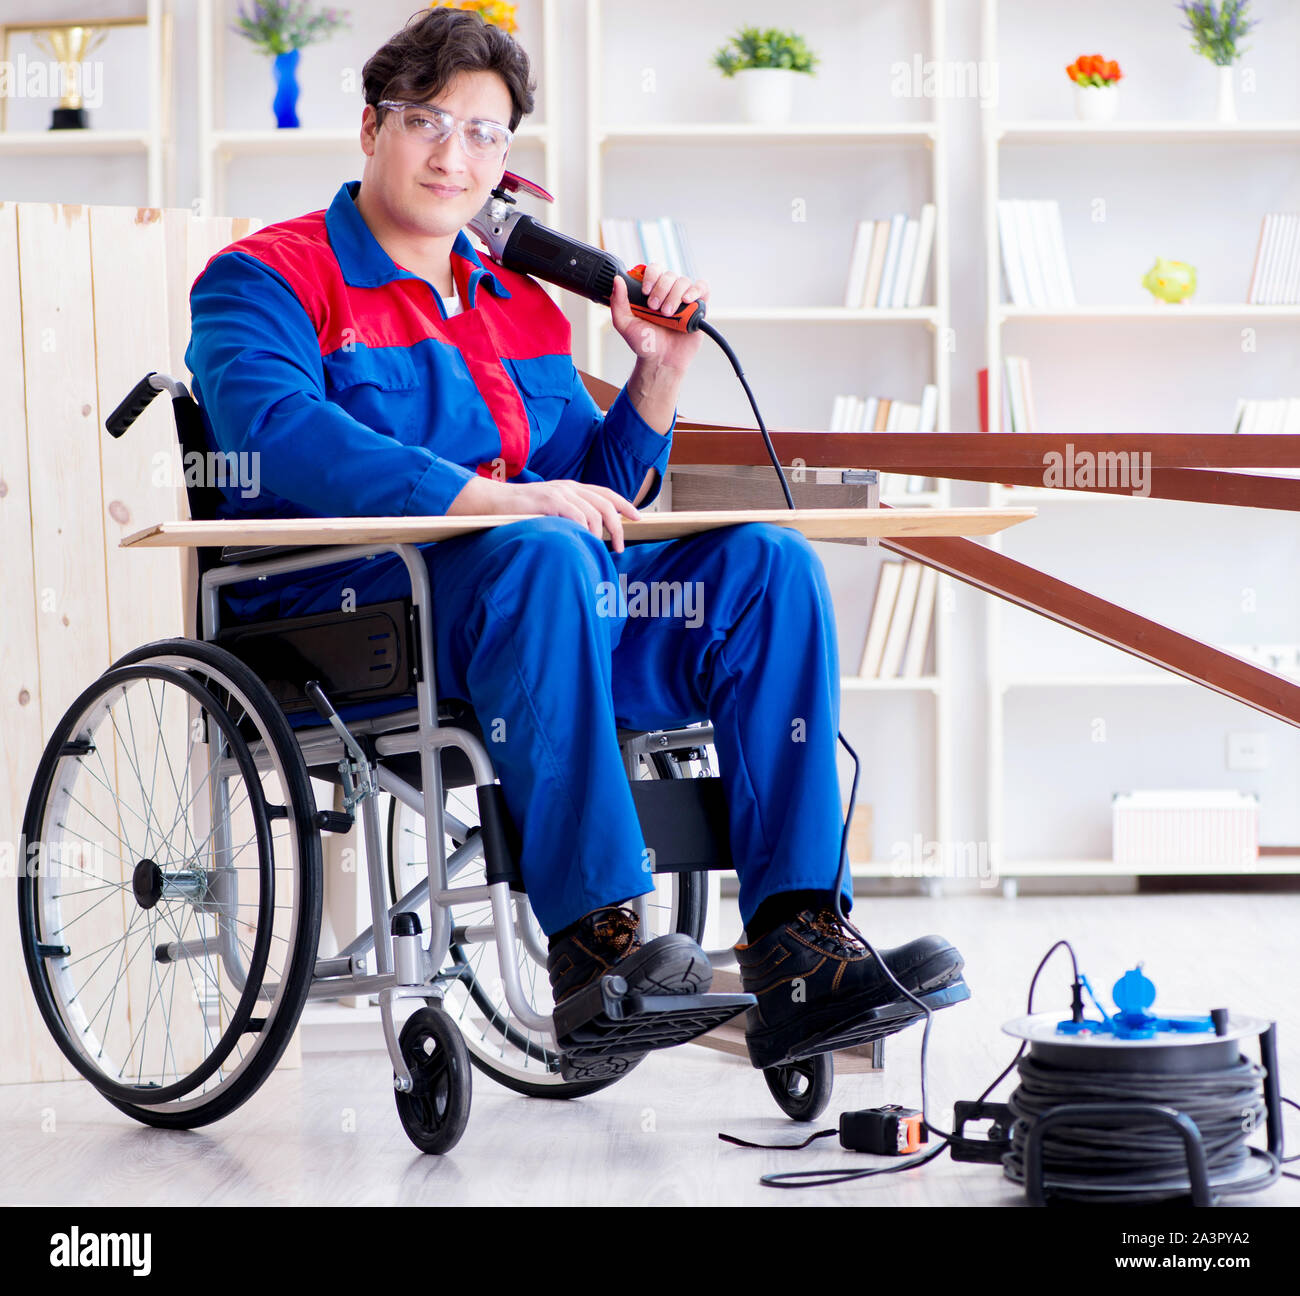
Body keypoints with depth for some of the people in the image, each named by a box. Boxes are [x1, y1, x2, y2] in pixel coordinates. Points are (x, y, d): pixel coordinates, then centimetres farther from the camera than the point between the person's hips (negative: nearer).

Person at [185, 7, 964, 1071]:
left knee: (768, 565, -13)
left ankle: (797, 943, -23)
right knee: (539, 555, -37)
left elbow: (603, 498, 25)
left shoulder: (523, 310, 24)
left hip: (535, 616, 7)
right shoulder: (266, 282, 3)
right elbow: (281, 436, -19)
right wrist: (494, 498, -27)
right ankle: (592, 937, -39)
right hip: (338, 608, -6)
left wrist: (660, 373, 7)